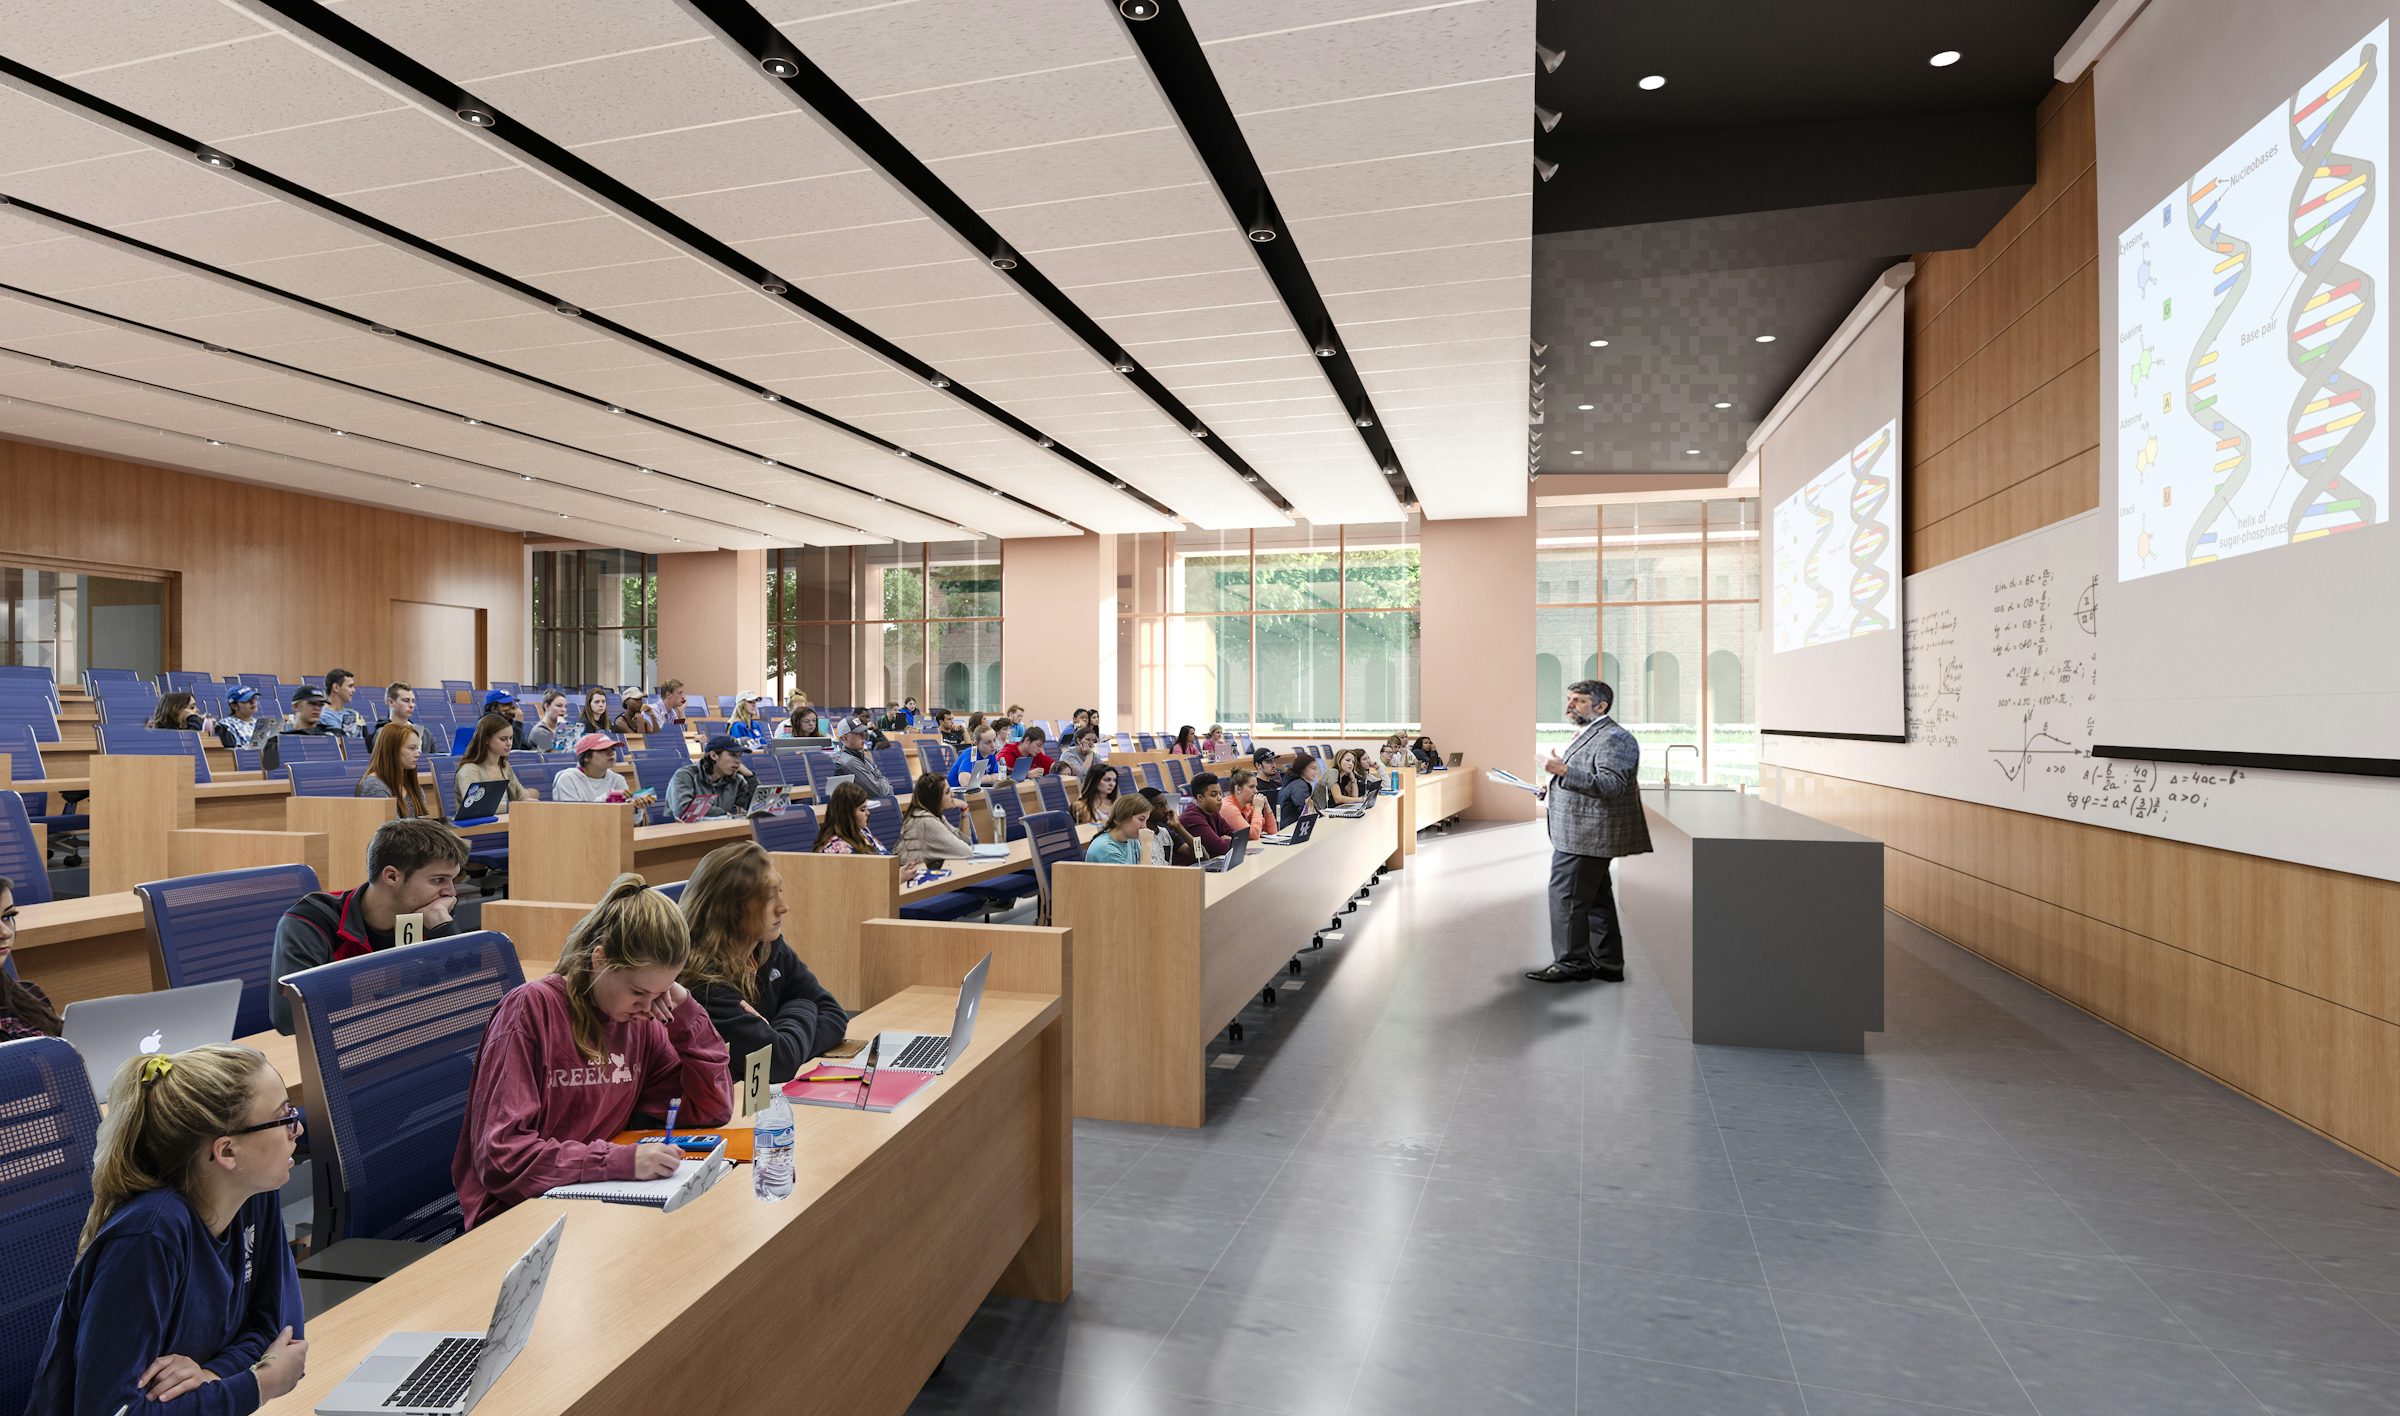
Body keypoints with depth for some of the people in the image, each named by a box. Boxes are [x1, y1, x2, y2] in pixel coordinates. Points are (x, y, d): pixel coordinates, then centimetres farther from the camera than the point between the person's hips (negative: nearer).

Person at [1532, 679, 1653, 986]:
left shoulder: (1613, 738, -15)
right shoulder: (1585, 735, 19)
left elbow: (1612, 785, -25)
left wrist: (1565, 771, -30)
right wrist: (1554, 788, 14)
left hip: (1586, 837, -11)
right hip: (1579, 835, 11)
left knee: (1566, 897, -7)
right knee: (1596, 900, 14)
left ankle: (1571, 964, 3)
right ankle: (1607, 965, 21)